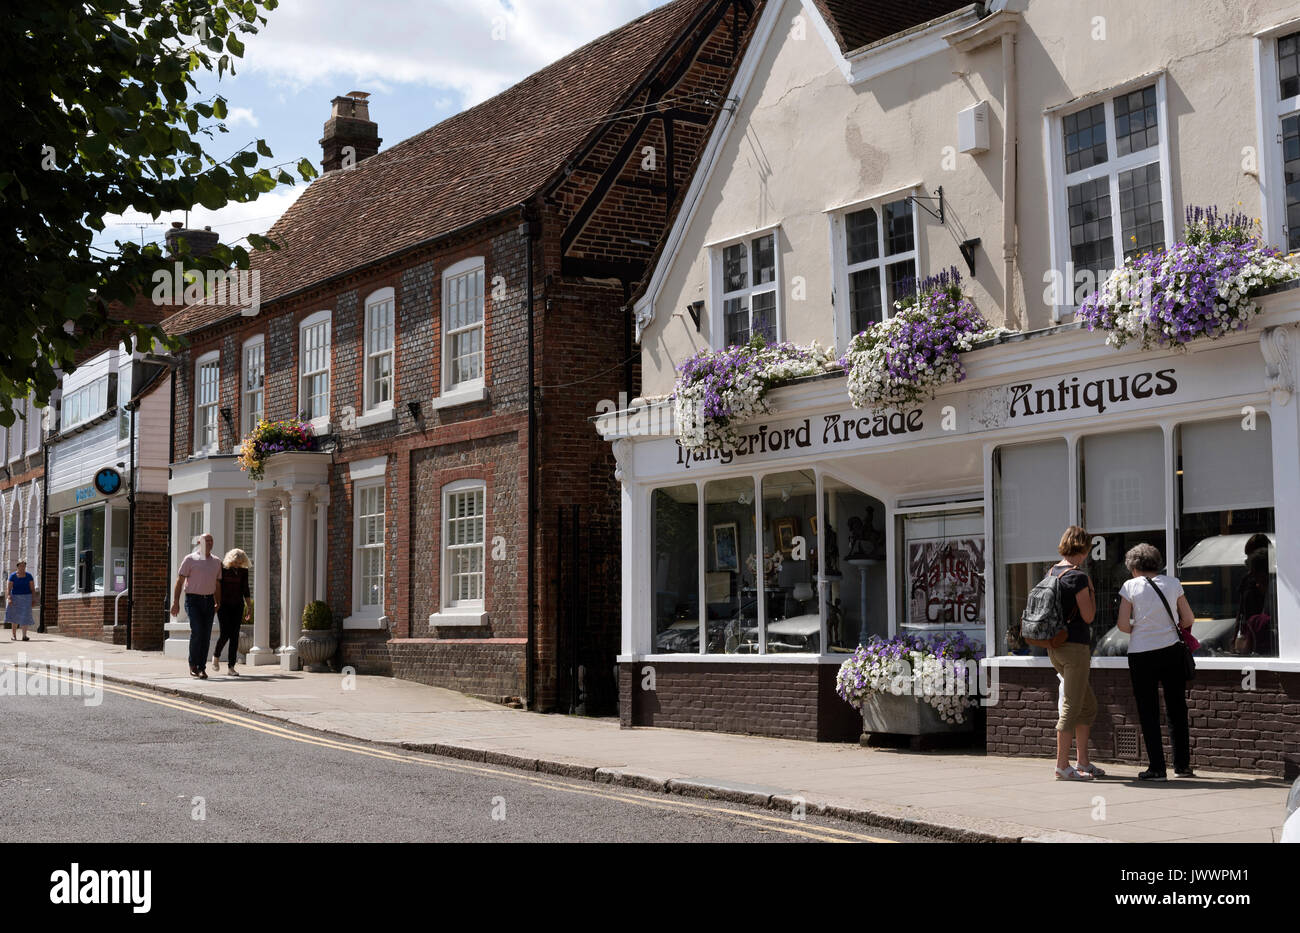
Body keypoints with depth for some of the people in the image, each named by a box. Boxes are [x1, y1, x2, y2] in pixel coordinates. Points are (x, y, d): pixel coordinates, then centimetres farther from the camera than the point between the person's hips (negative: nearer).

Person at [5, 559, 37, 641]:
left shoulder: (29, 576, 2)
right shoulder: (12, 576, -1)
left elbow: (33, 589, 3)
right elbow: (8, 588, -6)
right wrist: (9, 598, -19)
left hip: (26, 597, 0)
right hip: (15, 597, 0)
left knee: (25, 616, -10)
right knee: (15, 617, 7)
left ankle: (24, 636, -10)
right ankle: (13, 635, 19)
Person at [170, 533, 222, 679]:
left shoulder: (216, 562, 14)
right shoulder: (190, 559, -1)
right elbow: (179, 581, -3)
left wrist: (218, 602, 12)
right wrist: (175, 602, -9)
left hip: (209, 600, 5)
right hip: (193, 600, -5)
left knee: (206, 635, 2)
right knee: (197, 631, -16)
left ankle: (201, 668, 8)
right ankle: (193, 665, -3)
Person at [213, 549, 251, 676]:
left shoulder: (243, 570, 2)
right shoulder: (222, 567, -8)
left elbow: (245, 589, 9)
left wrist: (248, 606, 6)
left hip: (237, 605, 3)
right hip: (223, 604, -3)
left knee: (235, 636, -3)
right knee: (225, 634, -11)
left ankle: (230, 667, 0)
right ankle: (216, 655, 19)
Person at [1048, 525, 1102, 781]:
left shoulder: (1051, 573, 11)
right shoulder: (1078, 577, -14)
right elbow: (1088, 616, -12)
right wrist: (1092, 590, -2)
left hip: (1055, 646, 9)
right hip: (1075, 646, -9)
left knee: (1088, 705, 16)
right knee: (1071, 707, -4)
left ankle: (1083, 762, 19)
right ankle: (1062, 765, -1)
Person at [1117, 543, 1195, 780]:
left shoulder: (1130, 586, -4)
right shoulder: (1172, 583, 4)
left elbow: (1123, 625, -8)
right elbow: (1188, 620, 7)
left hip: (1141, 654, -2)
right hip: (1171, 651, 3)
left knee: (1148, 712, 5)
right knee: (1177, 709, 14)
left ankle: (1157, 768, 2)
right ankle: (1182, 764, 19)